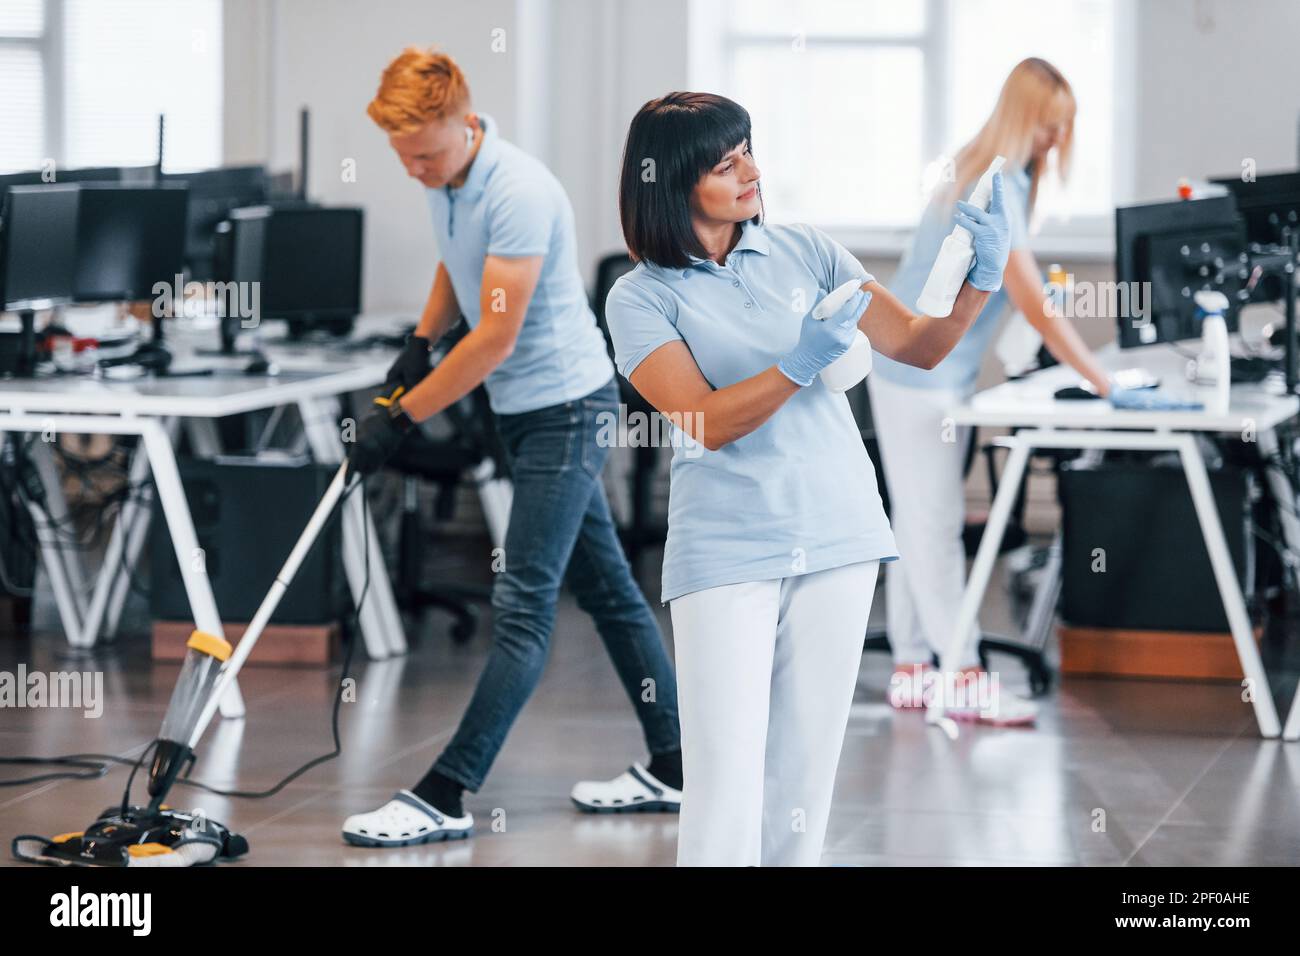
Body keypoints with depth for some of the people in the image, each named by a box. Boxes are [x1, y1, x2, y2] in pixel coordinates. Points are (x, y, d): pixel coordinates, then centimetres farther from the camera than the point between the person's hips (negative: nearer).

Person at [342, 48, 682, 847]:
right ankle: (673, 767, 20)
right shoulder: (447, 179, 3)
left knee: (525, 604, -10)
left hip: (565, 405, -10)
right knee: (605, 585, 13)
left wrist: (399, 418, -20)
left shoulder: (520, 192, -26)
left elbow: (495, 339, -25)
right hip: (525, 410, 10)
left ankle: (446, 796, -14)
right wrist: (422, 342, 11)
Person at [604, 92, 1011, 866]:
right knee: (725, 793, -9)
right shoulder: (642, 299, -2)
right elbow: (707, 420, -13)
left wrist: (981, 282, -11)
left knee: (804, 782, 5)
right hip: (726, 554, -3)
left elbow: (917, 345, 6)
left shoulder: (804, 251, 7)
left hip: (838, 540, 3)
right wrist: (801, 362, -25)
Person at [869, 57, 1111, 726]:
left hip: (939, 371, 10)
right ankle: (963, 679, -8)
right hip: (919, 371, -10)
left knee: (920, 519, 11)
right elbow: (1033, 303, -27)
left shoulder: (996, 176, 8)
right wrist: (1104, 383, -27)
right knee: (935, 523, -8)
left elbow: (1016, 291, 13)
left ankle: (911, 669, 15)